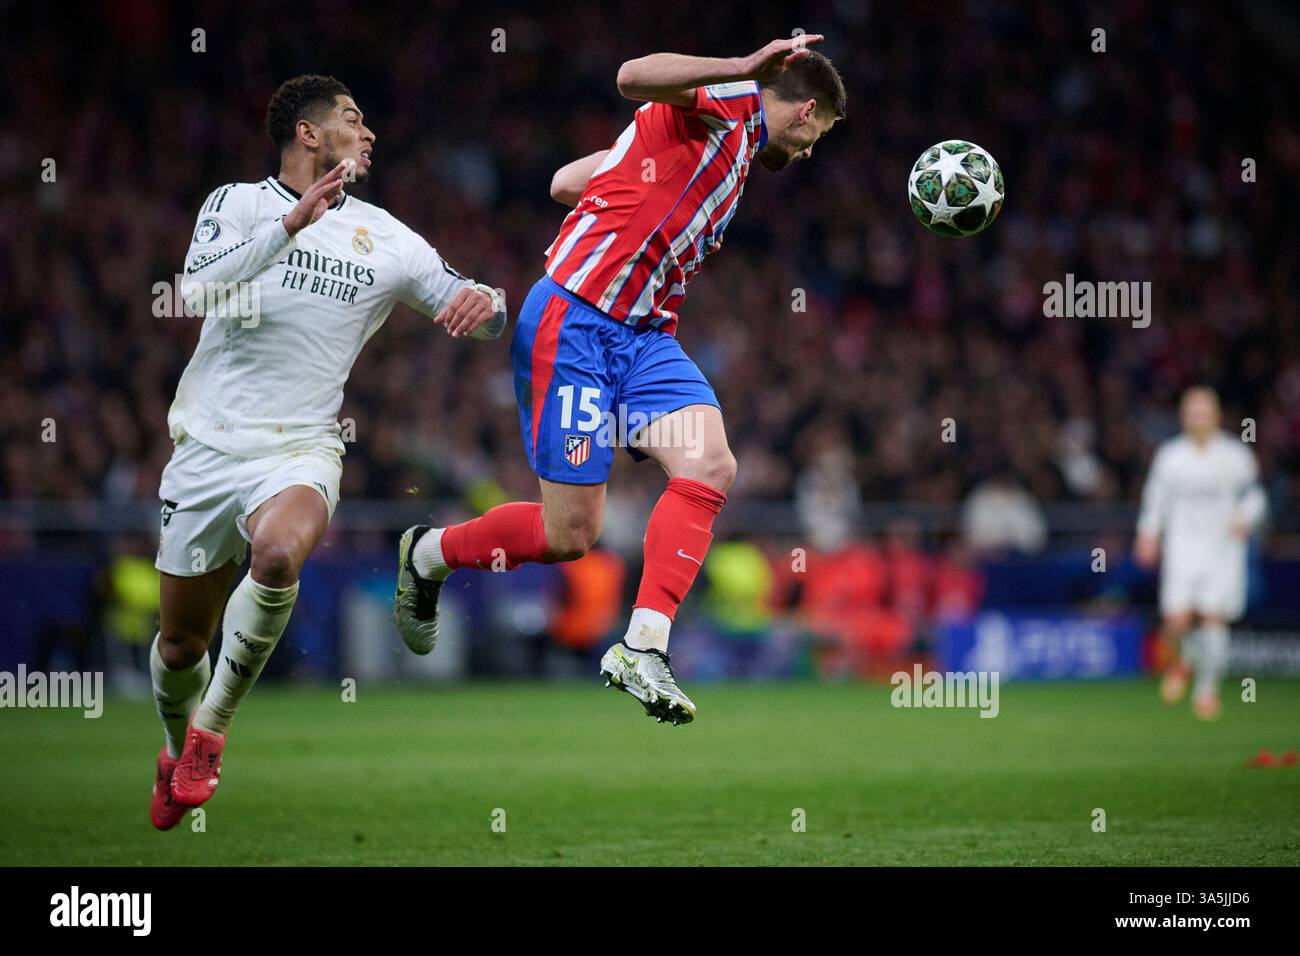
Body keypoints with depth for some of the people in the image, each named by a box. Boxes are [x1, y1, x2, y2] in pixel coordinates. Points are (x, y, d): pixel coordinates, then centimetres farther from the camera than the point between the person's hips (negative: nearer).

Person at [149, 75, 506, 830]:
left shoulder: (384, 237, 8)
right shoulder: (238, 203, 1)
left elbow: (477, 312, 11)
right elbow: (200, 286, -18)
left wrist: (485, 302, -13)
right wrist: (293, 223, -26)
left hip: (301, 449, 0)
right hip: (209, 446, 0)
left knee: (278, 553, -34)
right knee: (180, 642, 7)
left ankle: (214, 726, -14)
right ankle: (180, 753, 39)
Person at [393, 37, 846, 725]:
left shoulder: (739, 148, 23)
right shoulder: (728, 104, -4)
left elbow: (566, 182, 22)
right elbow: (634, 77, -29)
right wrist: (744, 69, -34)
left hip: (645, 334, 9)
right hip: (575, 324, -9)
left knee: (711, 467, -16)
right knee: (570, 534, -5)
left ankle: (641, 651, -15)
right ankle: (427, 554, 23)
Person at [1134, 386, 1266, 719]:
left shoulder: (1236, 456, 2)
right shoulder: (1169, 456, 4)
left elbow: (1254, 495, 10)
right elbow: (1155, 500, 12)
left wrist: (1244, 519, -10)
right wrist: (1148, 534, 0)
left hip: (1223, 547, 0)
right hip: (1182, 548, 0)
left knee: (1213, 619, -9)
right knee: (1177, 621, -14)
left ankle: (1208, 689, 9)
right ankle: (1186, 660, 21)